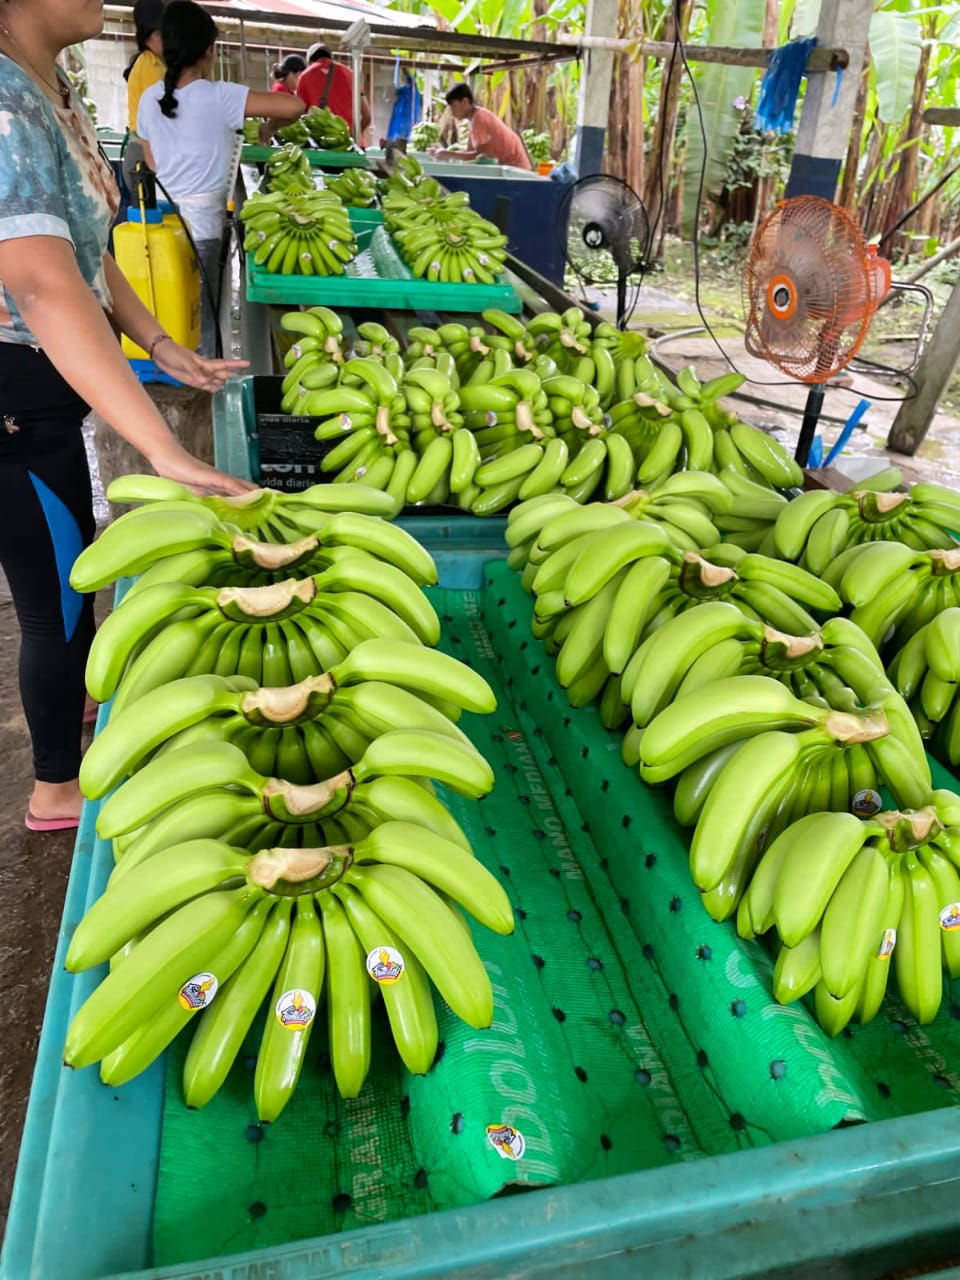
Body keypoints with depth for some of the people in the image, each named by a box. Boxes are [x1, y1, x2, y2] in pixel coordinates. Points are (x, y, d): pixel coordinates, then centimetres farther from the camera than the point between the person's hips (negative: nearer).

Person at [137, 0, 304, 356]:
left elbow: (152, 163, 13)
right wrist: (269, 128, 2)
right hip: (200, 220, -5)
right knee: (200, 314, 4)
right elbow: (294, 105, -18)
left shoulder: (150, 97, 4)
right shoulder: (217, 96, -12)